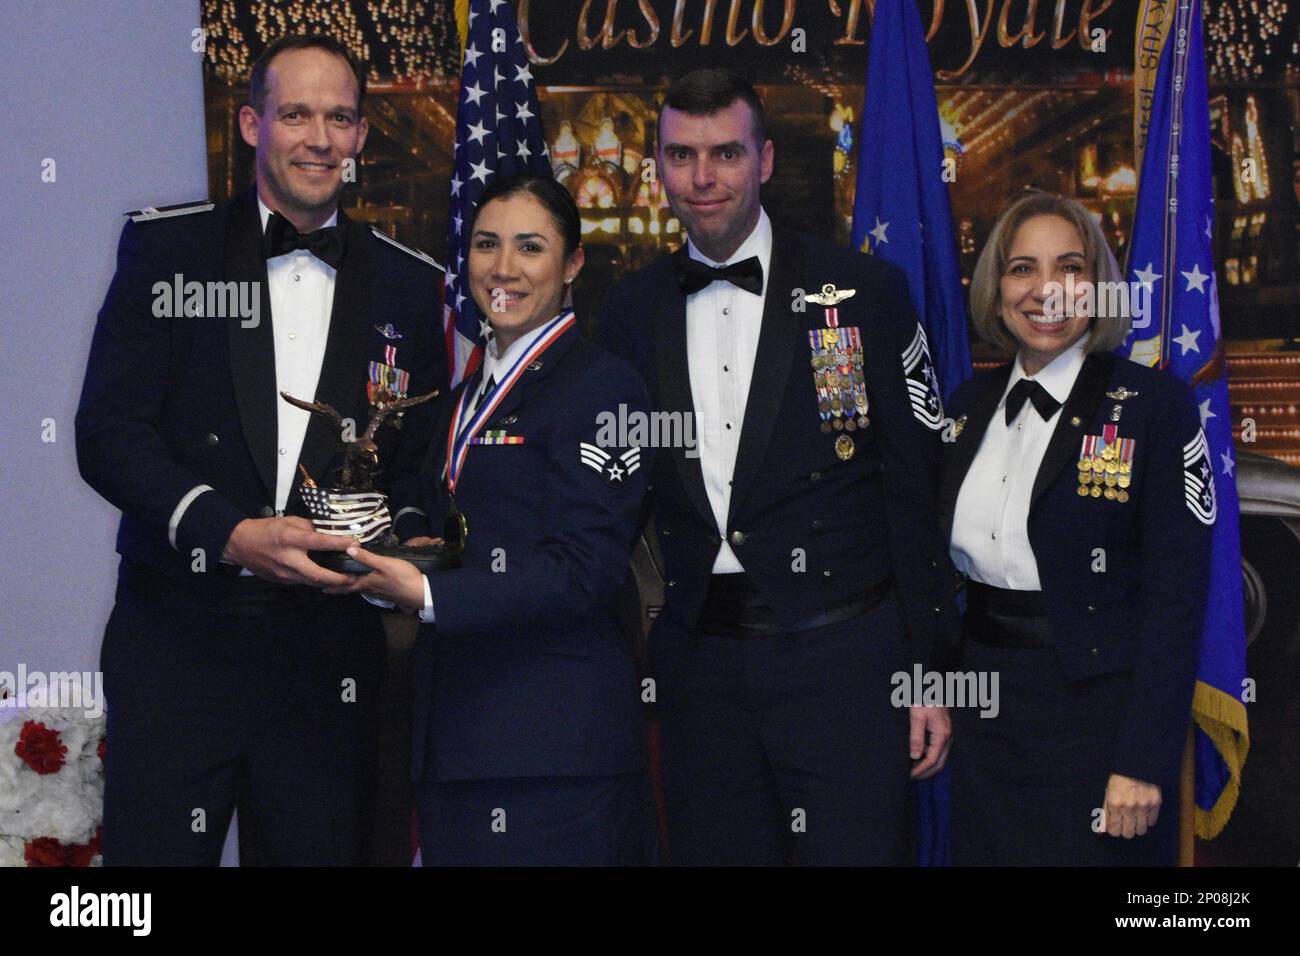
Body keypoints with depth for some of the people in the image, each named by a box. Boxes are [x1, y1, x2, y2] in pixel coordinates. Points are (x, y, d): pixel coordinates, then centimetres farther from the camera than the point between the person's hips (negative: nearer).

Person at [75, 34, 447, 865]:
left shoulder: (406, 282, 9)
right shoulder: (165, 249, 3)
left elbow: (426, 456, 11)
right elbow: (107, 433, -5)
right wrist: (232, 533, -18)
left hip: (329, 643, 2)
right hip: (179, 632, -2)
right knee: (152, 850, 2)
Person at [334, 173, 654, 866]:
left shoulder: (600, 386, -8)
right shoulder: (466, 398, 19)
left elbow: (582, 570, -15)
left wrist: (429, 595, -20)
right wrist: (408, 553, 1)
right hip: (453, 719, 8)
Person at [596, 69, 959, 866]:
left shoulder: (864, 291, -2)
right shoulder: (633, 310, 8)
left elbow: (916, 491, -2)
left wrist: (930, 671, -4)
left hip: (842, 655, -3)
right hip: (698, 664, 3)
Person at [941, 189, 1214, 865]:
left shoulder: (1155, 405, -9)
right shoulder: (971, 404, 8)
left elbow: (1175, 598, -13)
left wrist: (1143, 762, -18)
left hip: (1097, 712, -5)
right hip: (985, 715, 5)